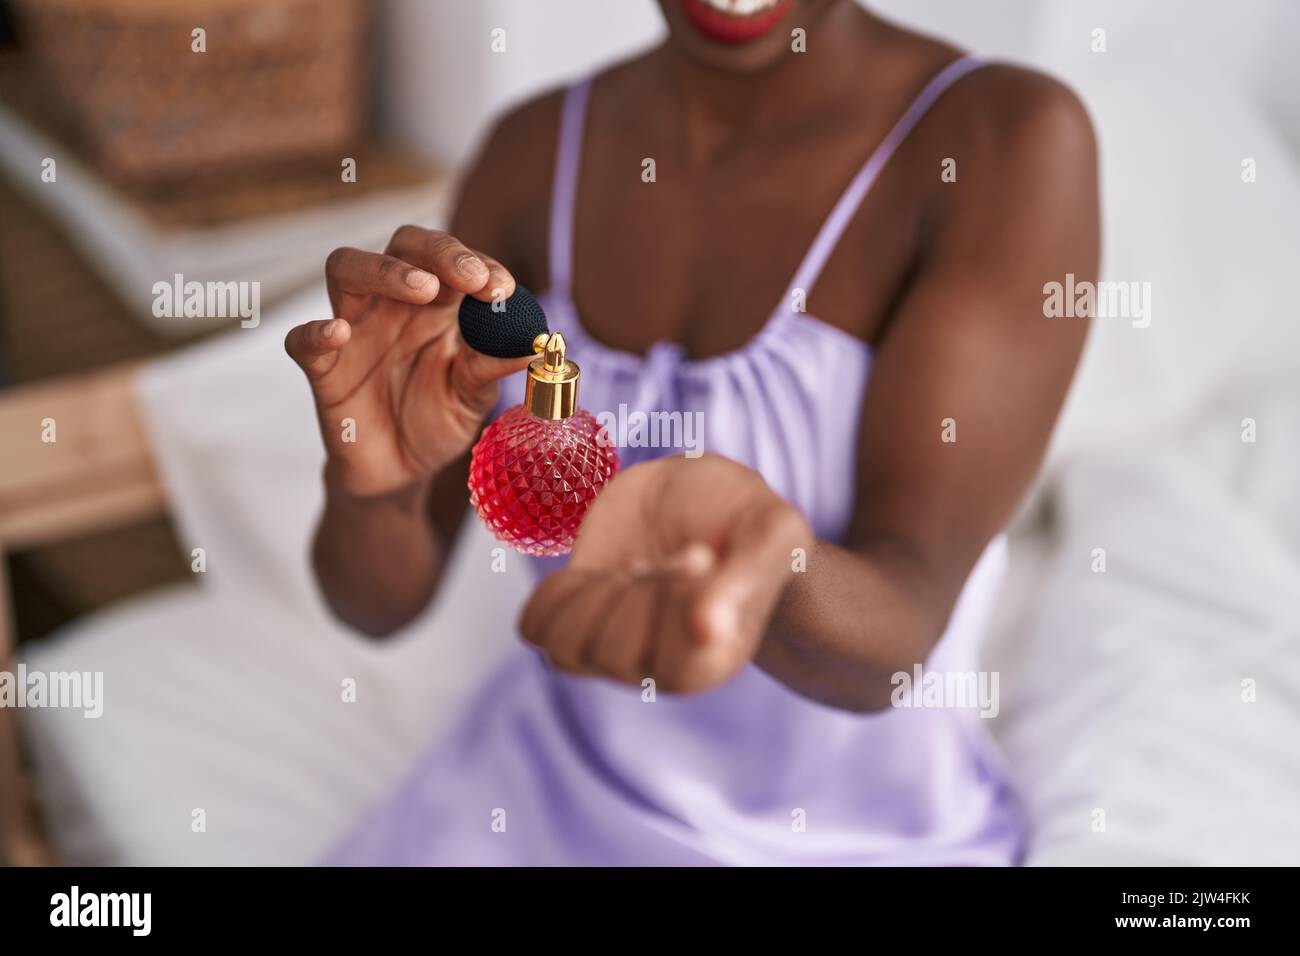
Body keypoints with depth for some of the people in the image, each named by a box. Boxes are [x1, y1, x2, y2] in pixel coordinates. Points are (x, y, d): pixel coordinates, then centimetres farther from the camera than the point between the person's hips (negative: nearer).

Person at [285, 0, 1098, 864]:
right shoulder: (535, 150, -4)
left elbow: (894, 628, -24)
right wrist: (377, 483, -25)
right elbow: (384, 597, -4)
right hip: (543, 801, 3)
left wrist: (769, 557, -46)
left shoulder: (1010, 139, -16)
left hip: (860, 836, -2)